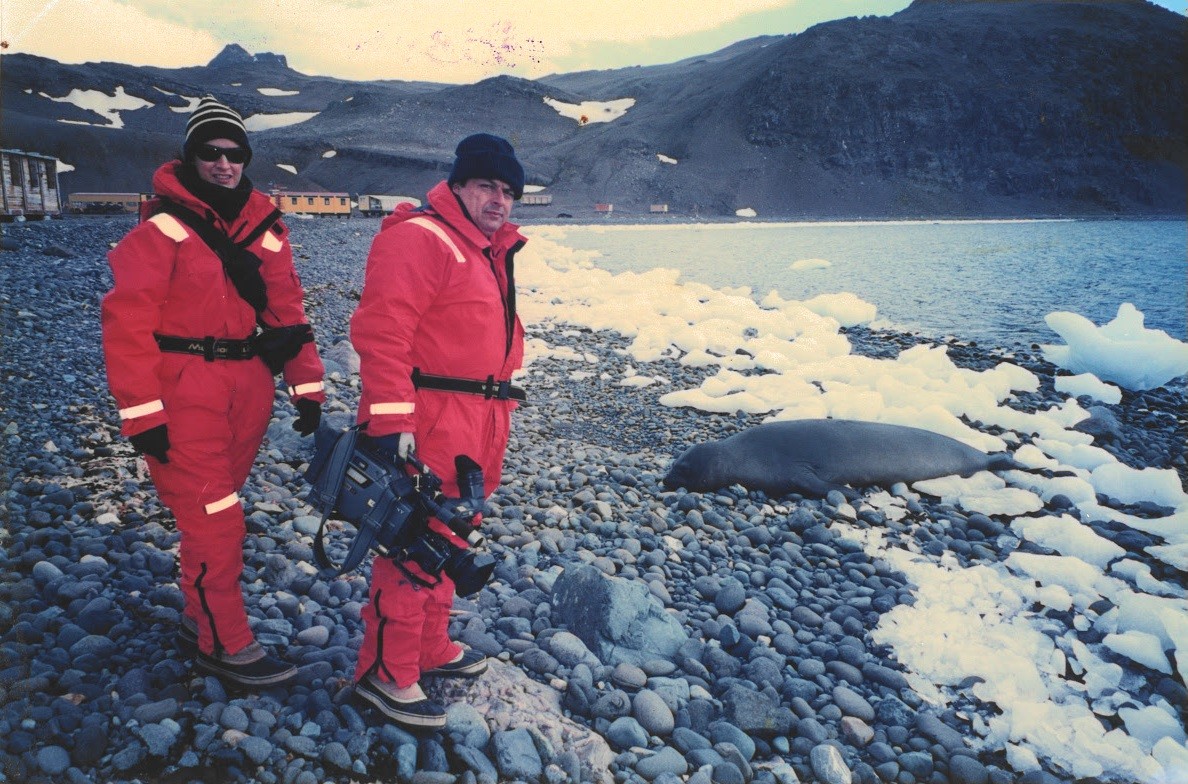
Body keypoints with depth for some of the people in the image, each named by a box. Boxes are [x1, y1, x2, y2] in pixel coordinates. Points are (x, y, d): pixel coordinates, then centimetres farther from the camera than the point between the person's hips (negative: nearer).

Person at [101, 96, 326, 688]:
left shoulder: (265, 228, 10)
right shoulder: (164, 227, -8)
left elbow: (287, 311, 12)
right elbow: (127, 321, -12)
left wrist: (307, 388, 6)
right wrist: (142, 413, -16)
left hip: (248, 385, 6)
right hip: (184, 389, -6)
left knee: (217, 512, 16)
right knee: (215, 521, -5)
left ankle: (201, 617, 33)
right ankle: (223, 644, 9)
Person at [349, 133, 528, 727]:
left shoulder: (491, 252, 18)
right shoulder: (419, 239, -13)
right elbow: (381, 331, -22)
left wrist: (502, 406, 25)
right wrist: (392, 421, -25)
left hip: (477, 428, 10)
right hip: (429, 425, -10)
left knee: (446, 542, 19)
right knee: (414, 546, -2)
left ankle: (430, 648, 34)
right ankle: (385, 673, 12)